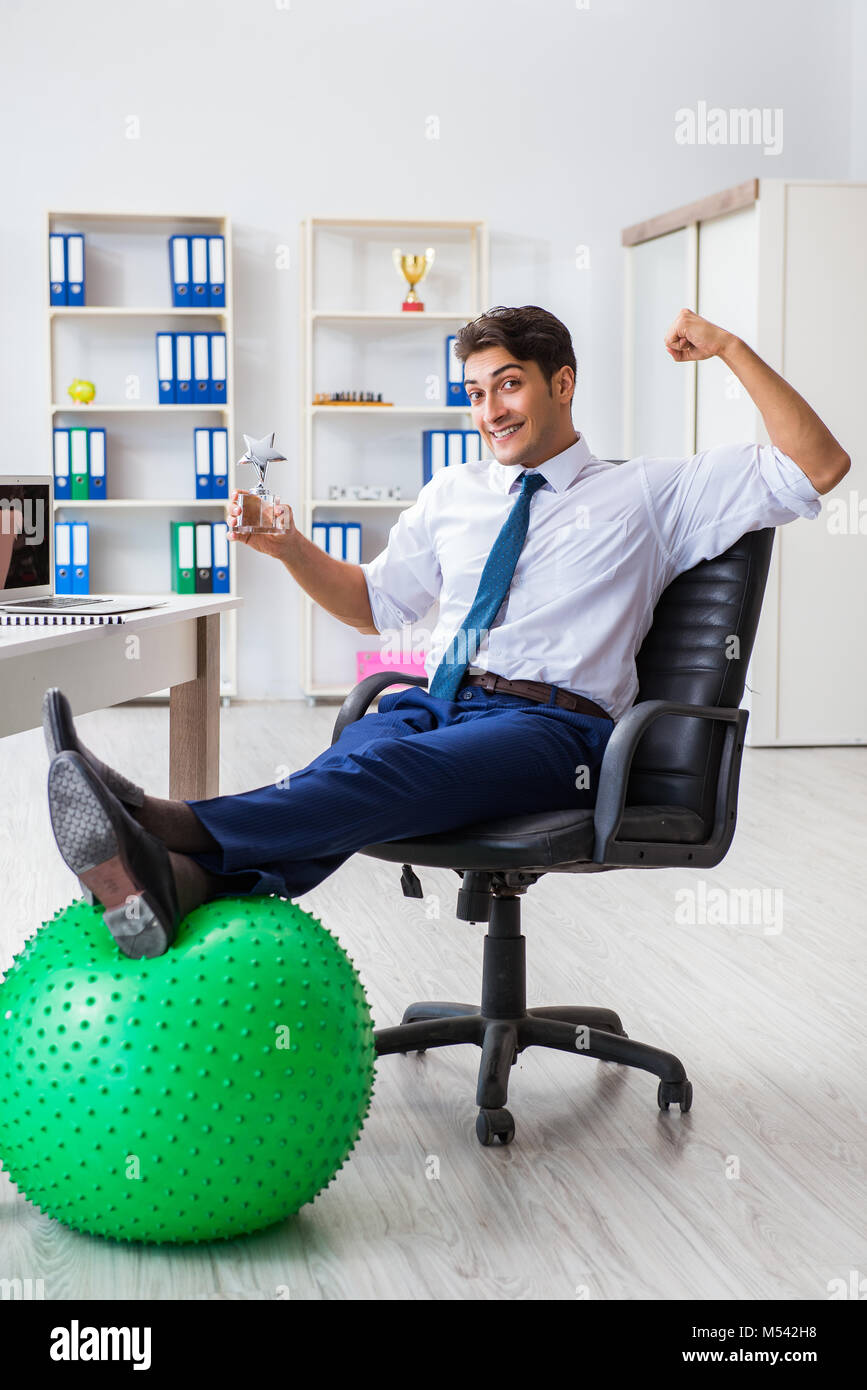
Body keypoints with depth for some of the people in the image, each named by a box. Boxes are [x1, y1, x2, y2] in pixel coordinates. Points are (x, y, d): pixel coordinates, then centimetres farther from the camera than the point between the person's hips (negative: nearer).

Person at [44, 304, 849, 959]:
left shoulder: (649, 494, 13)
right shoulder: (453, 493, 26)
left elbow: (818, 469, 8)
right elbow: (374, 604, 31)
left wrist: (729, 348, 3)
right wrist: (289, 547, 13)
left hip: (550, 723, -4)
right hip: (436, 701, 4)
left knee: (389, 772, -36)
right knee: (347, 769, -33)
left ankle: (174, 830, -57)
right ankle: (188, 886, -60)